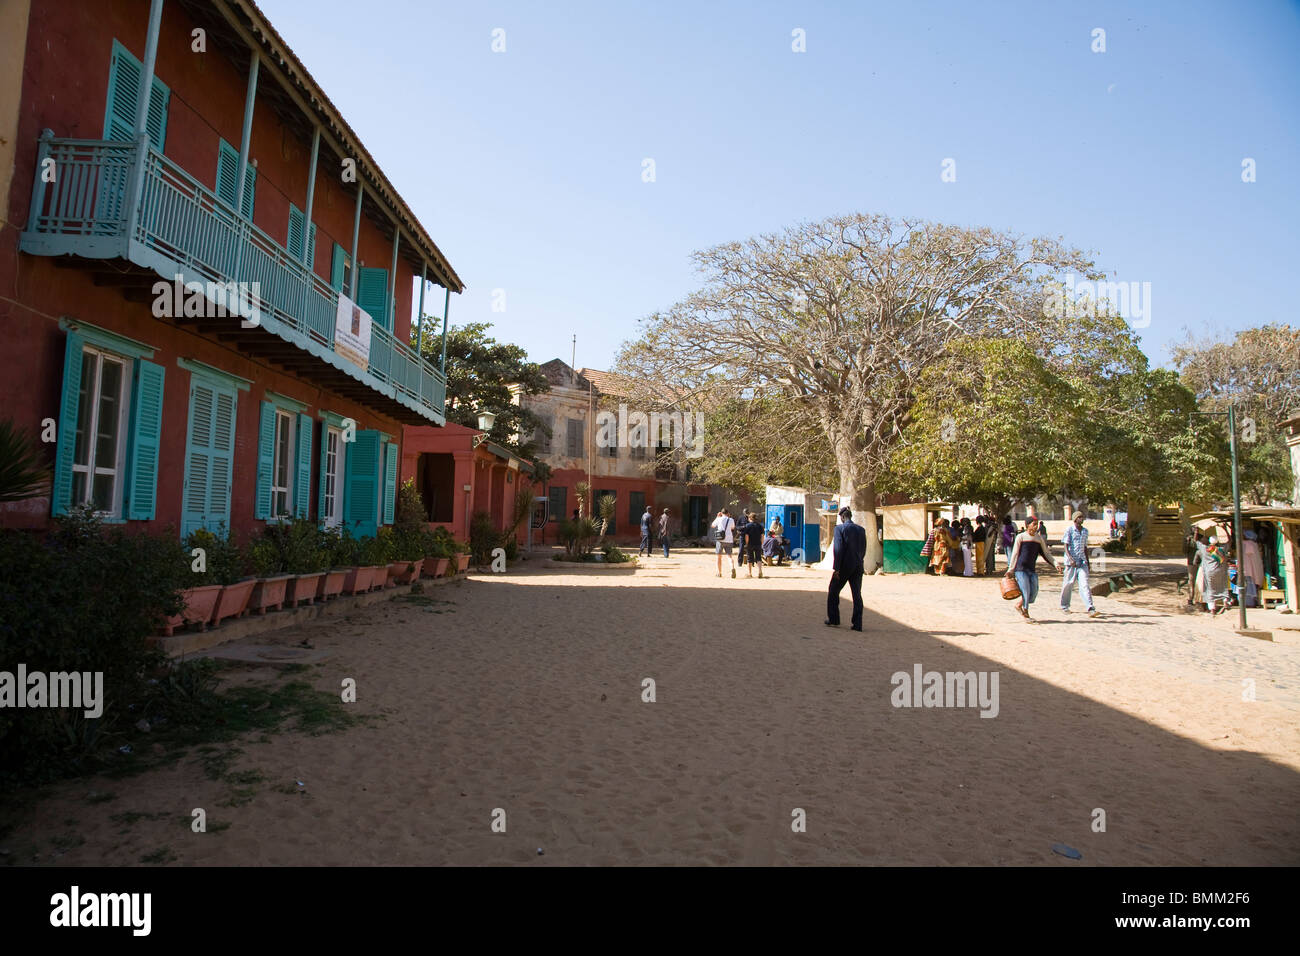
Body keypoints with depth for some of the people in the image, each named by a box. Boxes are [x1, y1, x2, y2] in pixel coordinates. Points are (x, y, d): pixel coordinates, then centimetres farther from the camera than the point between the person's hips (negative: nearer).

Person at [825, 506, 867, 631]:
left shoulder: (839, 528, -9)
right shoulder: (861, 529, 6)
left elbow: (838, 549, -15)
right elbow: (863, 550, 8)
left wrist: (836, 568, -13)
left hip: (844, 566, -4)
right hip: (858, 567, 5)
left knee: (833, 592, 13)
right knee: (857, 595, 8)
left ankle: (833, 620, 17)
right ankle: (857, 624, 7)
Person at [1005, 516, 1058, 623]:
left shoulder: (1039, 538, 9)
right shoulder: (1021, 537, -4)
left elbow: (1046, 553, 17)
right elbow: (1014, 554, -1)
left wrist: (1055, 564, 3)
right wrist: (1010, 570, -1)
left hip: (1032, 569, 5)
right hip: (1021, 569, -5)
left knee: (1034, 592, 1)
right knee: (1026, 591, -7)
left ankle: (1019, 605, 25)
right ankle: (1026, 615, 7)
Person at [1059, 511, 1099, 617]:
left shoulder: (1085, 531, 14)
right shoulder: (1069, 530, -3)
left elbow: (1085, 548, 20)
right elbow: (1066, 546, -8)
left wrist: (1088, 562, 20)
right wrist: (1070, 558, -23)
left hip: (1082, 561, 4)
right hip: (1071, 562, -4)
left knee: (1085, 584, -7)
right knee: (1068, 584, 5)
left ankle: (1091, 609, -14)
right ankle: (1064, 606, 22)